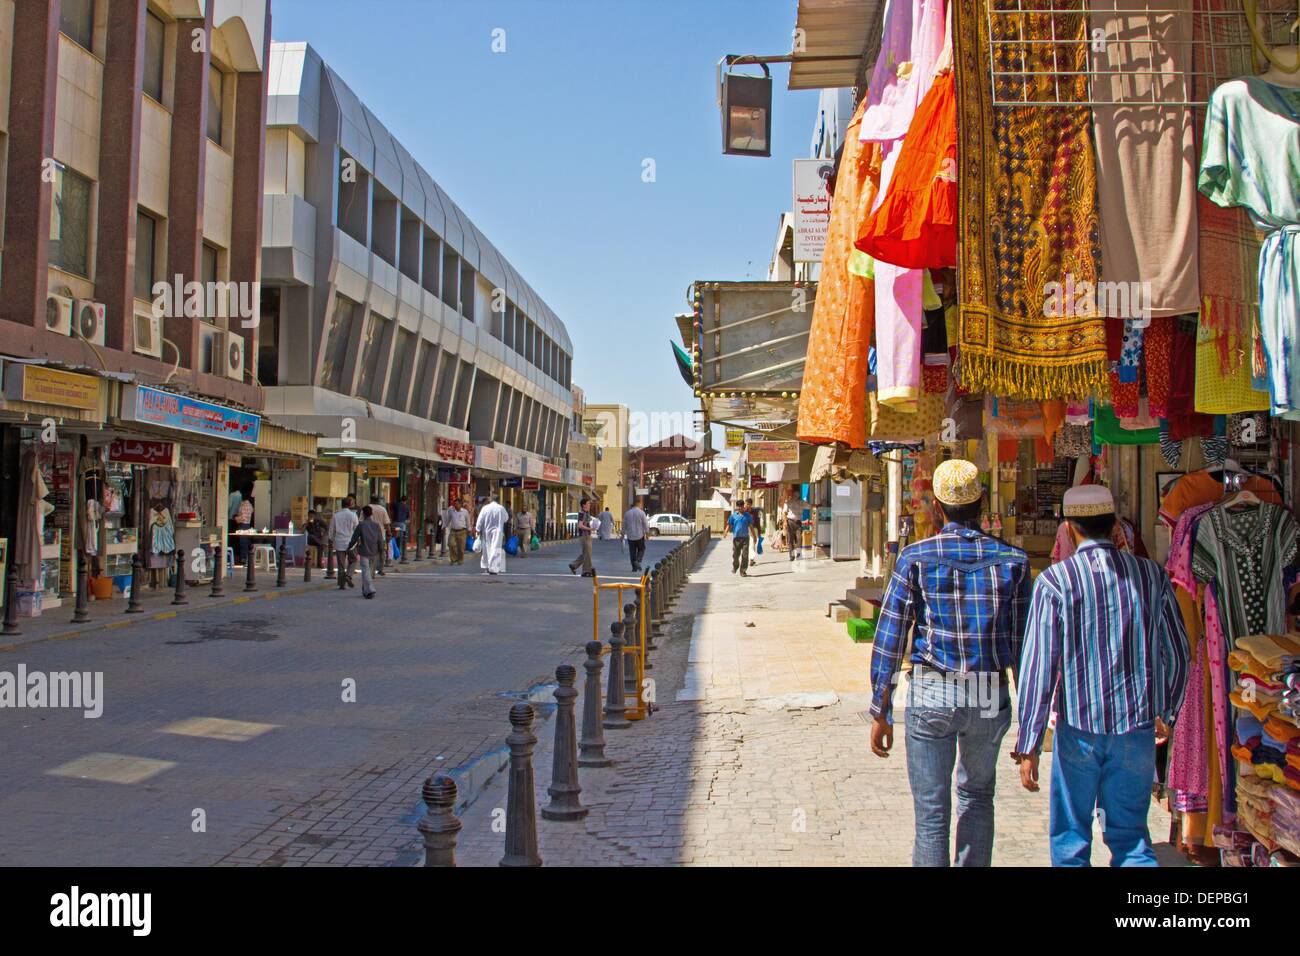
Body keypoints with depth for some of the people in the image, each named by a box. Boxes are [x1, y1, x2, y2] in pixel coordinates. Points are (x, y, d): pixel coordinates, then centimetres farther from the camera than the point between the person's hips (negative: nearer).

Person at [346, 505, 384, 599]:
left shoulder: (360, 525, -8)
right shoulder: (377, 525, 2)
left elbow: (354, 539, -4)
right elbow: (380, 540, 3)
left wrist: (349, 547, 11)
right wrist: (381, 550, 11)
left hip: (364, 552, -4)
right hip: (374, 552, 4)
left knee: (365, 571, -5)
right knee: (369, 571, 17)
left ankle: (370, 590, -21)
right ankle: (365, 591, 26)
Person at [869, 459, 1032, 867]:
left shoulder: (916, 558, -6)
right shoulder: (1012, 560, -2)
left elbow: (889, 639, -7)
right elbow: (1023, 643, 1)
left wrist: (881, 713, 0)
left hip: (931, 695, -2)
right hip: (991, 697, 2)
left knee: (932, 810, 7)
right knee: (977, 796, 23)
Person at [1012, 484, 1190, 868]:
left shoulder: (1055, 581, -10)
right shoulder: (1151, 574, 1)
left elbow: (1039, 667, -12)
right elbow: (1178, 652, 8)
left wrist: (1028, 746, -7)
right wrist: (1166, 711, 25)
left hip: (1079, 725, -3)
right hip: (1138, 725, 3)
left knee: (1070, 836, 12)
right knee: (1130, 834, 14)